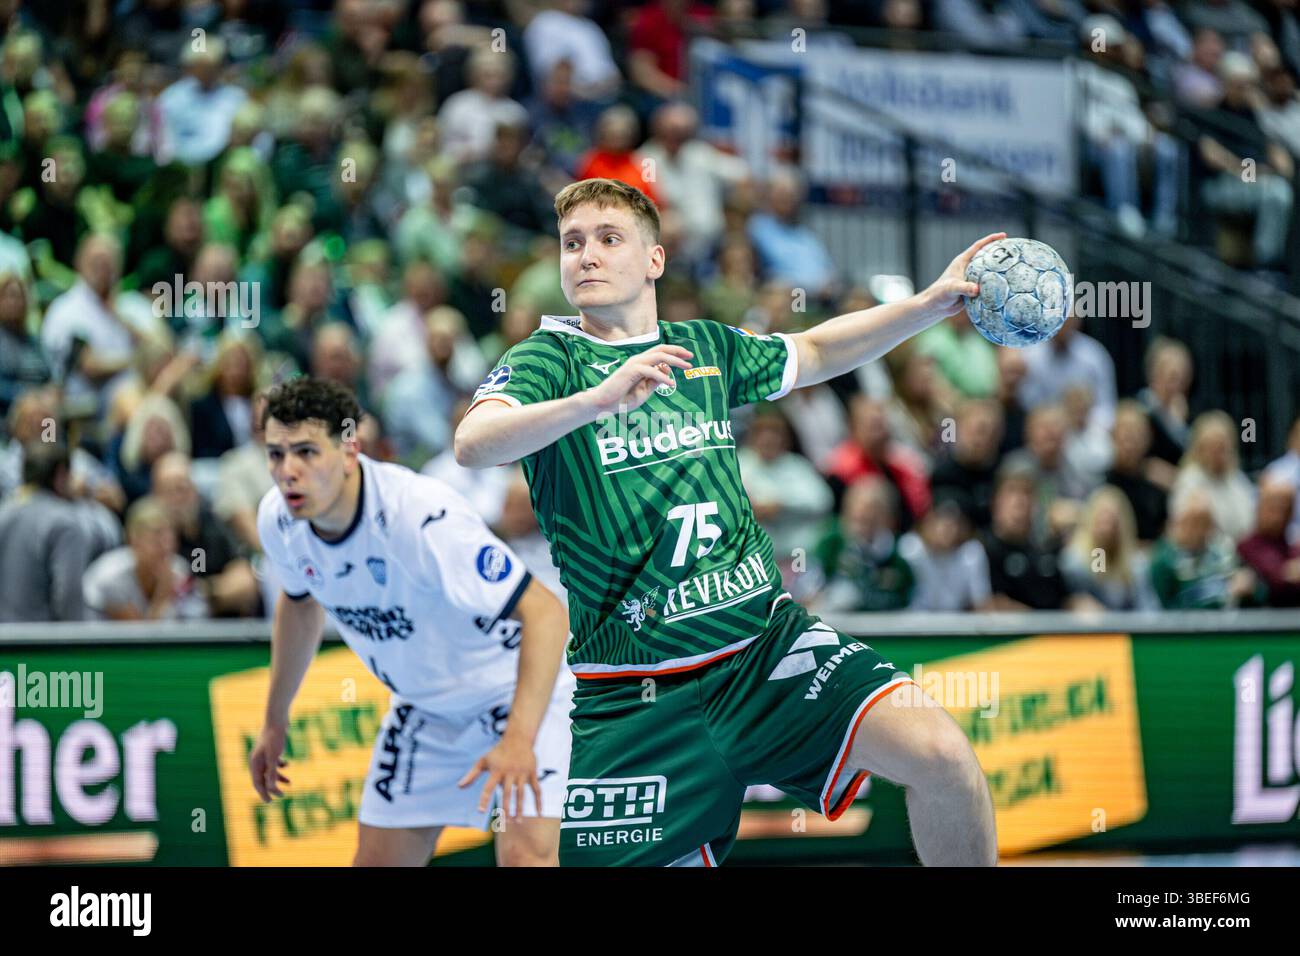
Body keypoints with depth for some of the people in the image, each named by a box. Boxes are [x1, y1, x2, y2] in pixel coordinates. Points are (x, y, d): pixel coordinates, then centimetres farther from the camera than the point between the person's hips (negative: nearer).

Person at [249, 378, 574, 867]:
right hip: (423, 706, 6)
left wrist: (519, 739, -48)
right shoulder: (278, 519, -13)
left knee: (524, 854, -26)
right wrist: (275, 721, 17)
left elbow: (545, 613, -36)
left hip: (517, 692, -6)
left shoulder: (421, 515, -35)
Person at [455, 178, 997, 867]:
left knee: (943, 759, -18)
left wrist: (930, 304, 20)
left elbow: (813, 352, 32)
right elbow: (472, 445, -22)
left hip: (766, 639, 3)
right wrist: (597, 399, -37)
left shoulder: (705, 347, 12)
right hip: (630, 694, -3)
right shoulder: (550, 356, -2)